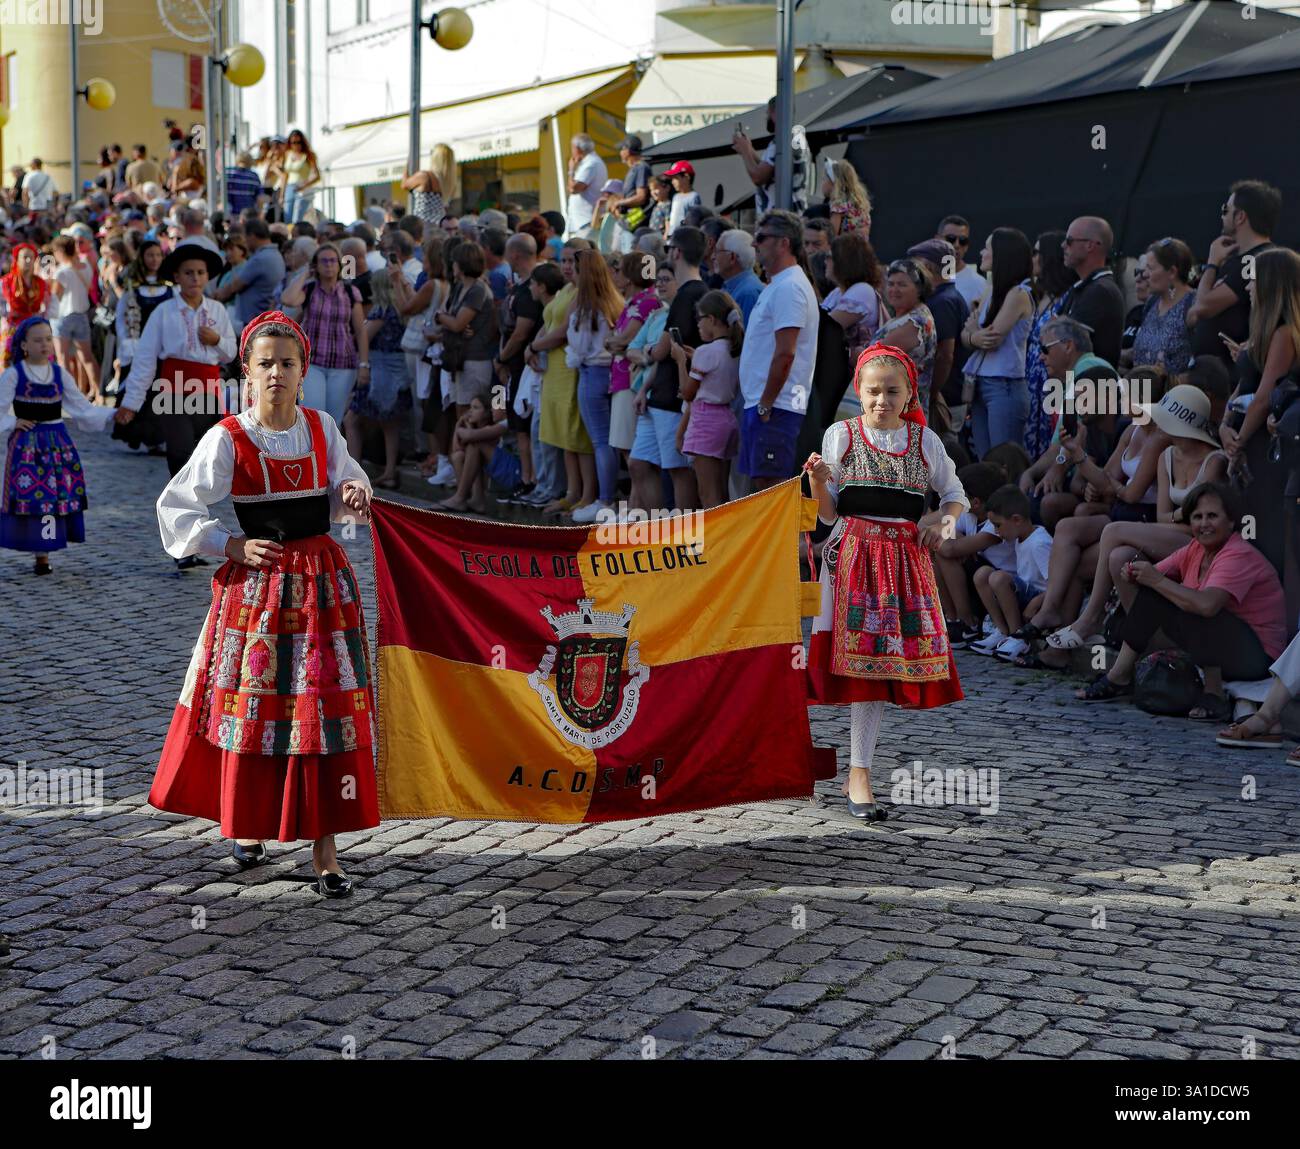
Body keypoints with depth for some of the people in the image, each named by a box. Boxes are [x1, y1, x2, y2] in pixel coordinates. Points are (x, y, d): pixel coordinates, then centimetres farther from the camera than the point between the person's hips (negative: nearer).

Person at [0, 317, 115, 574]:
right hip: (27, 446, -3)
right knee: (30, 495, -8)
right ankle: (39, 555, 1)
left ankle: (43, 554, 9)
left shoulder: (58, 373, 7)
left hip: (58, 442, 3)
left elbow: (82, 409, 8)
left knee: (58, 494, 0)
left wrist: (113, 416, 0)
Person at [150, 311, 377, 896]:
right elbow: (174, 506, -2)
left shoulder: (322, 427, 4)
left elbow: (345, 486, 17)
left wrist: (353, 495, -7)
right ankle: (249, 822, 27)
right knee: (254, 704, 5)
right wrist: (232, 546, -10)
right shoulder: (228, 439, -6)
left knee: (327, 706, -2)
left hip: (323, 579, 2)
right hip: (258, 580, -2)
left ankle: (324, 846, 3)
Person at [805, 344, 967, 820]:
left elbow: (955, 495, 19)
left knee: (893, 655, -1)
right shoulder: (840, 435, 3)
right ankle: (859, 774, -5)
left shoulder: (924, 440, 8)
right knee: (864, 658, -8)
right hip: (853, 556, -2)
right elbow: (828, 514, 3)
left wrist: (943, 524, -1)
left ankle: (858, 773, 7)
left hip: (906, 557, 2)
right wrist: (818, 480, -16)